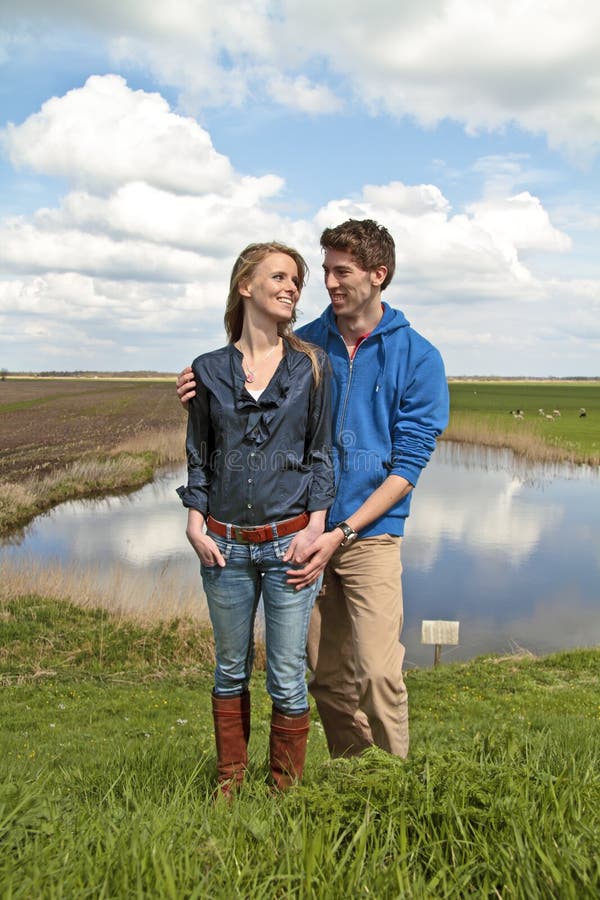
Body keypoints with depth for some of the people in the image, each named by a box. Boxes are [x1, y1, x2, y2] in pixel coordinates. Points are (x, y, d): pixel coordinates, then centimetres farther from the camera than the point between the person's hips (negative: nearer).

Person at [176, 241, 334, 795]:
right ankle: (229, 784, 32)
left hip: (289, 541, -1)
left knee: (288, 679, 4)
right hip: (225, 545, 2)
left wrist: (315, 527, -6)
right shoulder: (209, 370, 4)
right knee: (231, 670, 15)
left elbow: (321, 453, 2)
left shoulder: (311, 365, 2)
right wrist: (195, 520, -1)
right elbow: (199, 456, 9)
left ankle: (285, 791, 24)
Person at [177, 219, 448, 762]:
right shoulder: (303, 346, 7)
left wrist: (341, 533, -14)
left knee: (378, 673, -9)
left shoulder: (417, 357, -2)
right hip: (306, 531, 3)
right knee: (327, 676, 11)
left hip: (370, 535, -3)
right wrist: (204, 399, -6)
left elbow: (408, 463, -6)